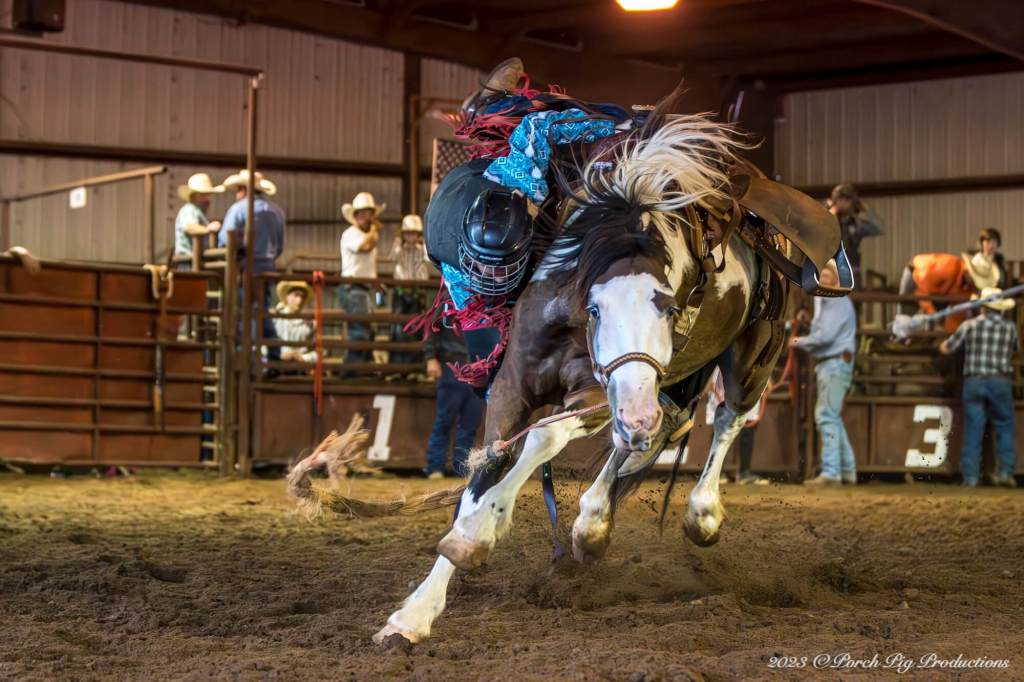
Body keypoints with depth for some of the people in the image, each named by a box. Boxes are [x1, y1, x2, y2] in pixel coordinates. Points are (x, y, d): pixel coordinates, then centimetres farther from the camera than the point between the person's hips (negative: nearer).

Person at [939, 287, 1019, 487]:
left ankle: (970, 476, 2)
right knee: (1005, 428, 9)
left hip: (974, 382, 0)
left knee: (973, 430, 4)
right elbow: (1016, 349, 21)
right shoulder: (1010, 328, 3)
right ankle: (1005, 471, -2)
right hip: (1000, 382, 0)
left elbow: (945, 349, 6)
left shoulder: (970, 325, 0)